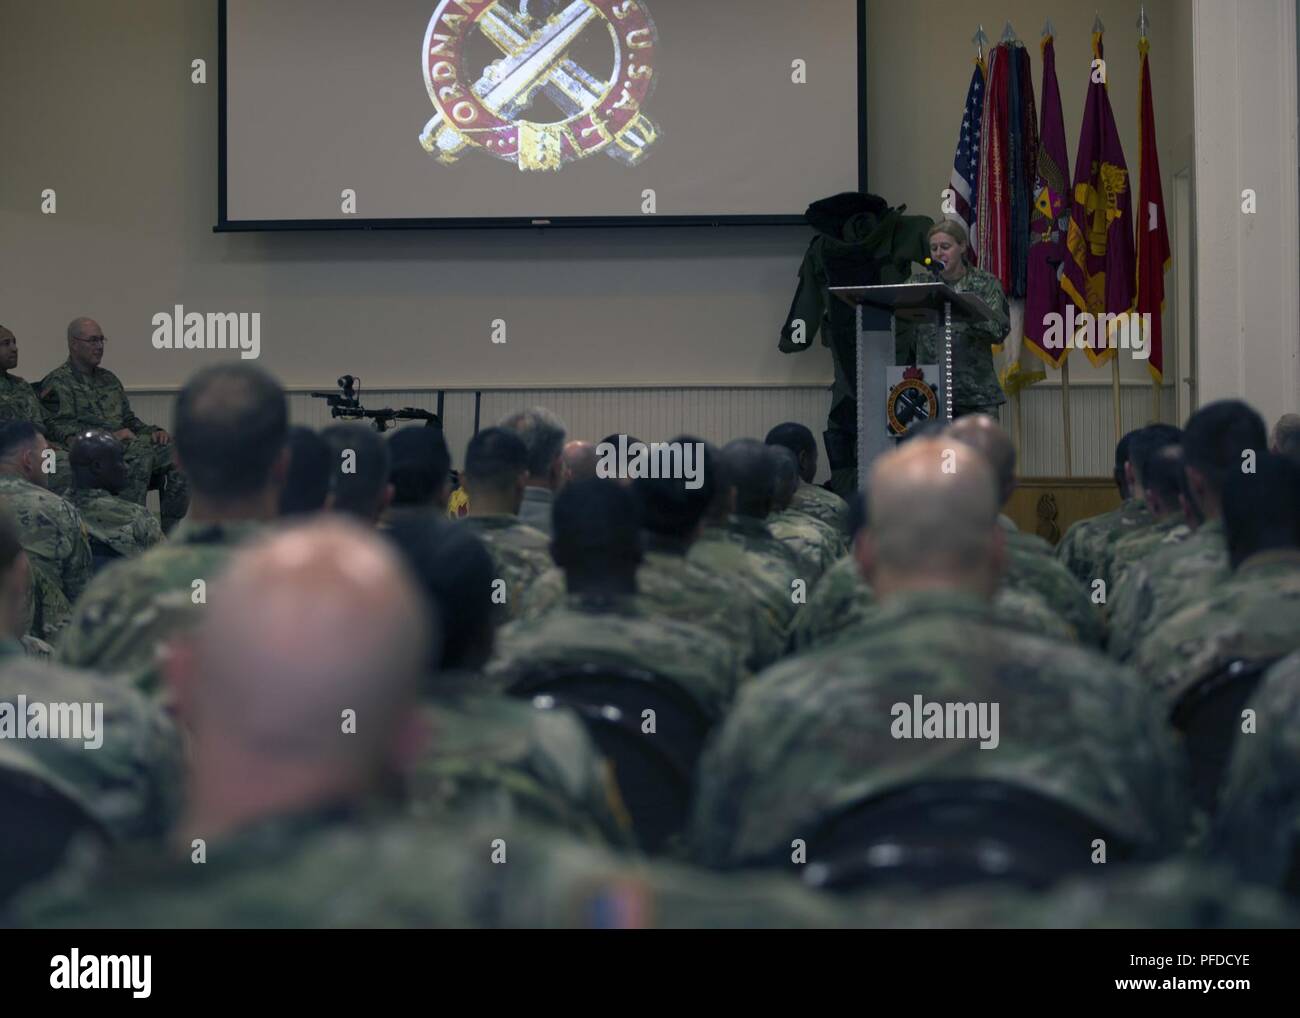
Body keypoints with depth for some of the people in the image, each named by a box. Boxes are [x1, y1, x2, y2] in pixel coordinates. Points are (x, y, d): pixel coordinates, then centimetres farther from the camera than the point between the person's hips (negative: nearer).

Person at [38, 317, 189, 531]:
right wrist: (109, 436, -18)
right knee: (139, 456, -37)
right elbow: (60, 429, -9)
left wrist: (153, 432, 7)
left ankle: (169, 534, -20)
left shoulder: (108, 378, 28)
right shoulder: (57, 383, 3)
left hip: (128, 442, 7)